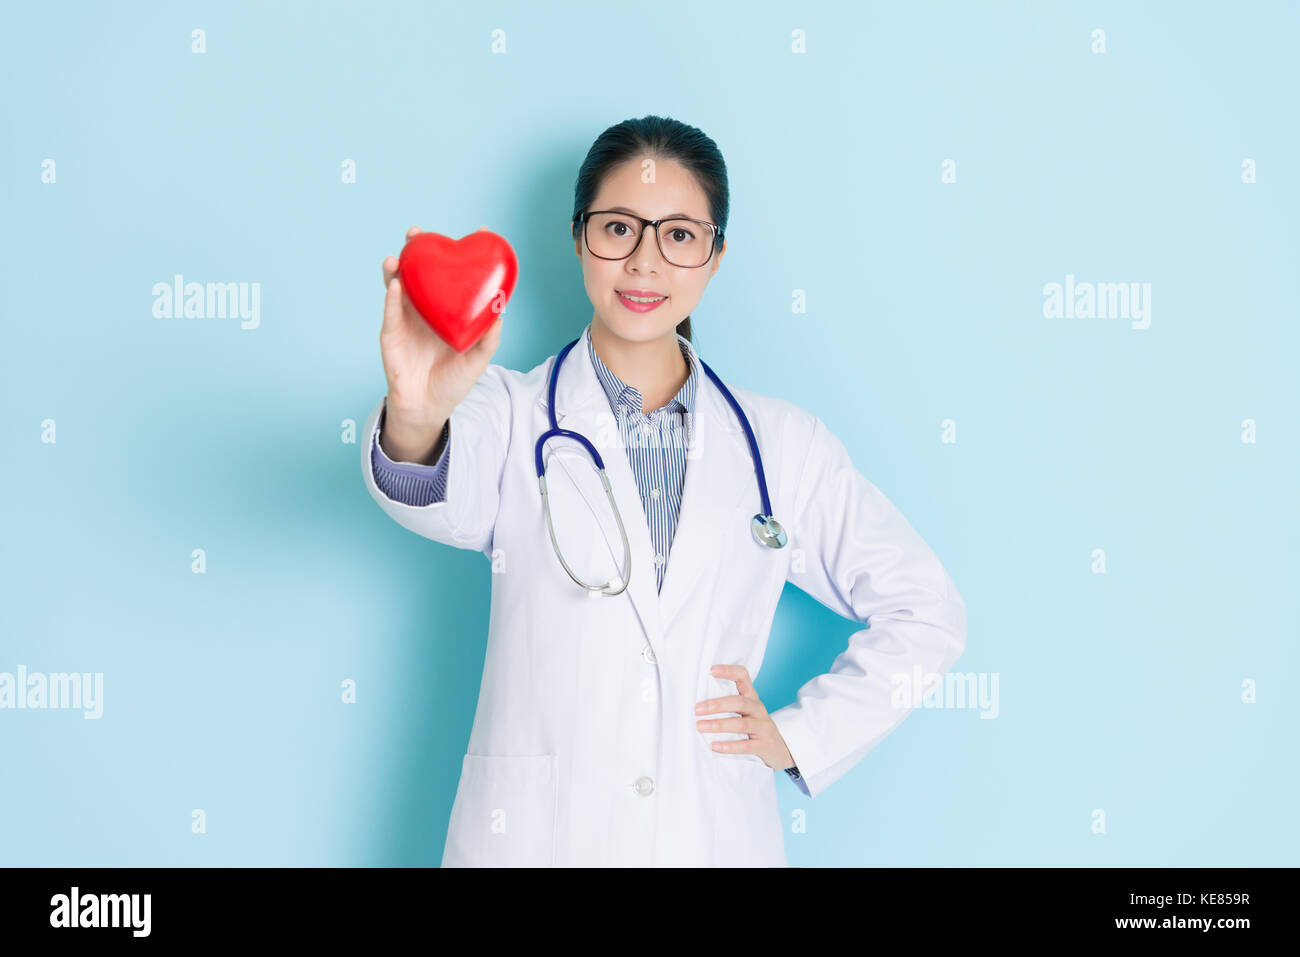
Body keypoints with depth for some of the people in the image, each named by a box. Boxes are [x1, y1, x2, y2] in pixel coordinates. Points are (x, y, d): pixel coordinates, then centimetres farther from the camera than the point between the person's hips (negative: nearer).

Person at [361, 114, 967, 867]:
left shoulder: (782, 446, 5)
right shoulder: (516, 416, -2)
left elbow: (927, 614, 9)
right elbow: (445, 495, -24)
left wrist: (800, 735, 1)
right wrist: (415, 417, -45)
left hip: (718, 834, 2)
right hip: (537, 833, -1)